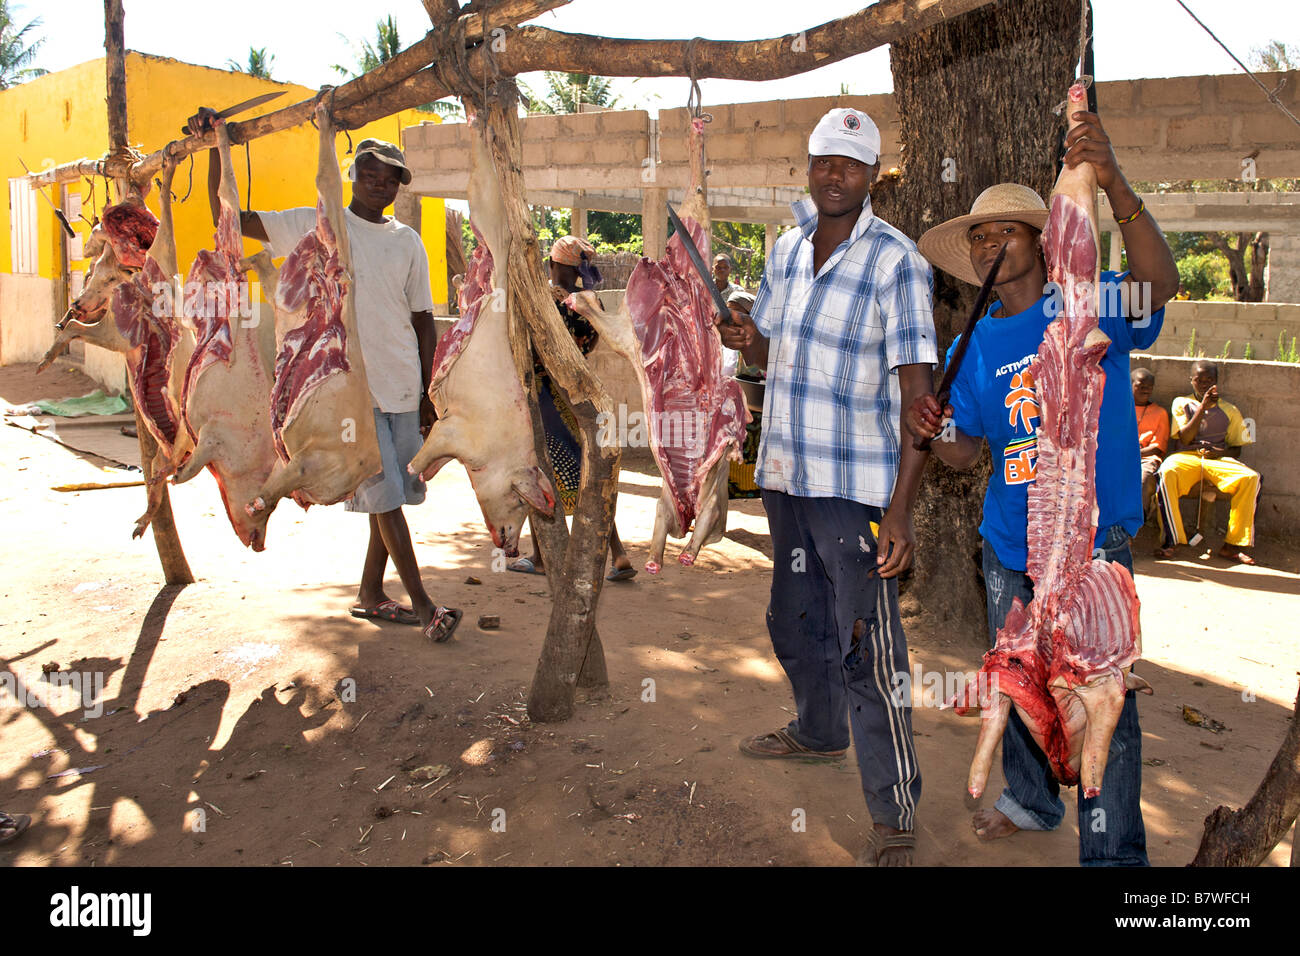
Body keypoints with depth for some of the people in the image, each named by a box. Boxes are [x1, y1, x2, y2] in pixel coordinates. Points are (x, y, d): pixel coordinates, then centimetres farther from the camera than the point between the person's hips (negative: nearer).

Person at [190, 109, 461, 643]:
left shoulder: (408, 242, 12)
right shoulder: (316, 226, 2)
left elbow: (423, 320, 12)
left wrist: (427, 392, 8)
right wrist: (214, 150, -11)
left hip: (403, 388, 4)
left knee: (395, 493, 8)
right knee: (384, 495, -6)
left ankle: (370, 594, 24)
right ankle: (422, 604, 2)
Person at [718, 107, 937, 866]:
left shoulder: (896, 262, -12)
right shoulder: (787, 249, 9)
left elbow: (919, 395, -17)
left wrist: (902, 509, -24)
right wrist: (745, 339, -5)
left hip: (857, 488, -7)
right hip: (786, 476, 7)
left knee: (866, 648, -5)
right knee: (793, 621, 22)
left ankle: (895, 814, 10)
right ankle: (819, 732, 47)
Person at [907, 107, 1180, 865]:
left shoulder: (1087, 305, -8)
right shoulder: (976, 345, 6)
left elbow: (1160, 285, -30)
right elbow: (965, 453, 8)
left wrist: (1116, 188, -42)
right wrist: (935, 430, -14)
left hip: (1090, 539, -5)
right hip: (1009, 540, 6)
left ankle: (1113, 853, 15)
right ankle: (1032, 800, 42)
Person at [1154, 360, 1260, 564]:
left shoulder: (1229, 410, 18)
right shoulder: (1181, 403, 13)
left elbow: (1237, 448, 17)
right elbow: (1185, 439, -1)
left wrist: (1221, 452, -7)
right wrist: (1203, 407, -8)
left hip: (1218, 459, 2)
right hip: (1187, 457, -2)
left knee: (1251, 477, -30)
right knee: (1166, 472, -38)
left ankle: (1232, 545, -26)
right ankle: (1170, 541, -35)